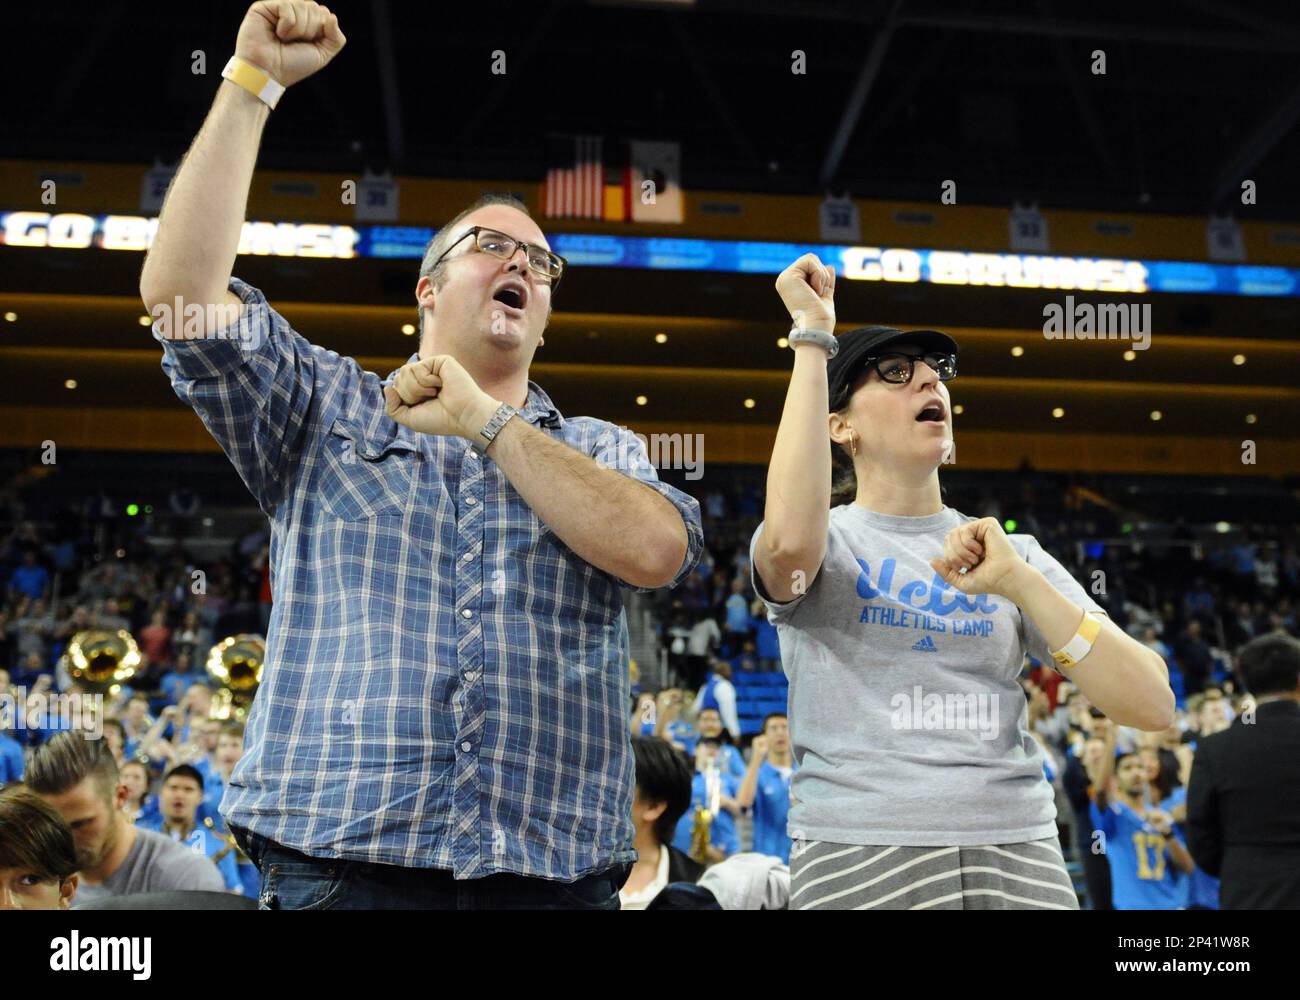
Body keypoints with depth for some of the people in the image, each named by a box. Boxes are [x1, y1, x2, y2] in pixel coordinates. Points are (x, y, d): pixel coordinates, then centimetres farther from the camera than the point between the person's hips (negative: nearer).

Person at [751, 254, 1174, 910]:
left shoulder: (1015, 555, 8)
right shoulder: (830, 542, 0)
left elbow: (1151, 706, -1)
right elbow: (789, 540, -26)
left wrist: (1019, 582, -13)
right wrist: (812, 336, -18)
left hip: (1018, 855, 3)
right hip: (859, 858, -3)